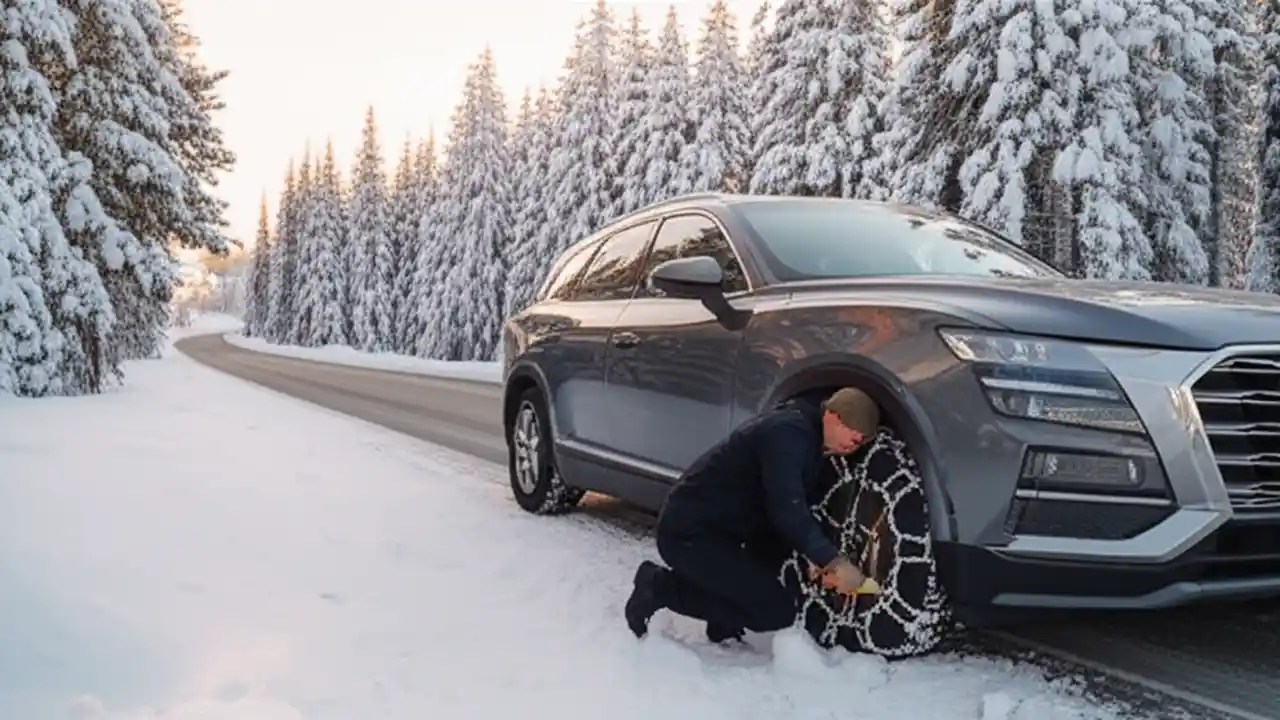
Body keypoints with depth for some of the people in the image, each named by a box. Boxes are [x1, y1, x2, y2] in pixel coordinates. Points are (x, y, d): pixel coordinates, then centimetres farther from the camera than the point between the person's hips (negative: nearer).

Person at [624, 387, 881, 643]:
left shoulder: (809, 434, 9)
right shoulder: (787, 432, -21)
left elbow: (804, 505, 14)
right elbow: (786, 509, -30)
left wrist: (817, 556, -2)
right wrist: (833, 561, -32)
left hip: (715, 528, 10)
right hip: (688, 533, -10)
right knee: (779, 610, -11)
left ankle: (723, 626, 11)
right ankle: (661, 587, -6)